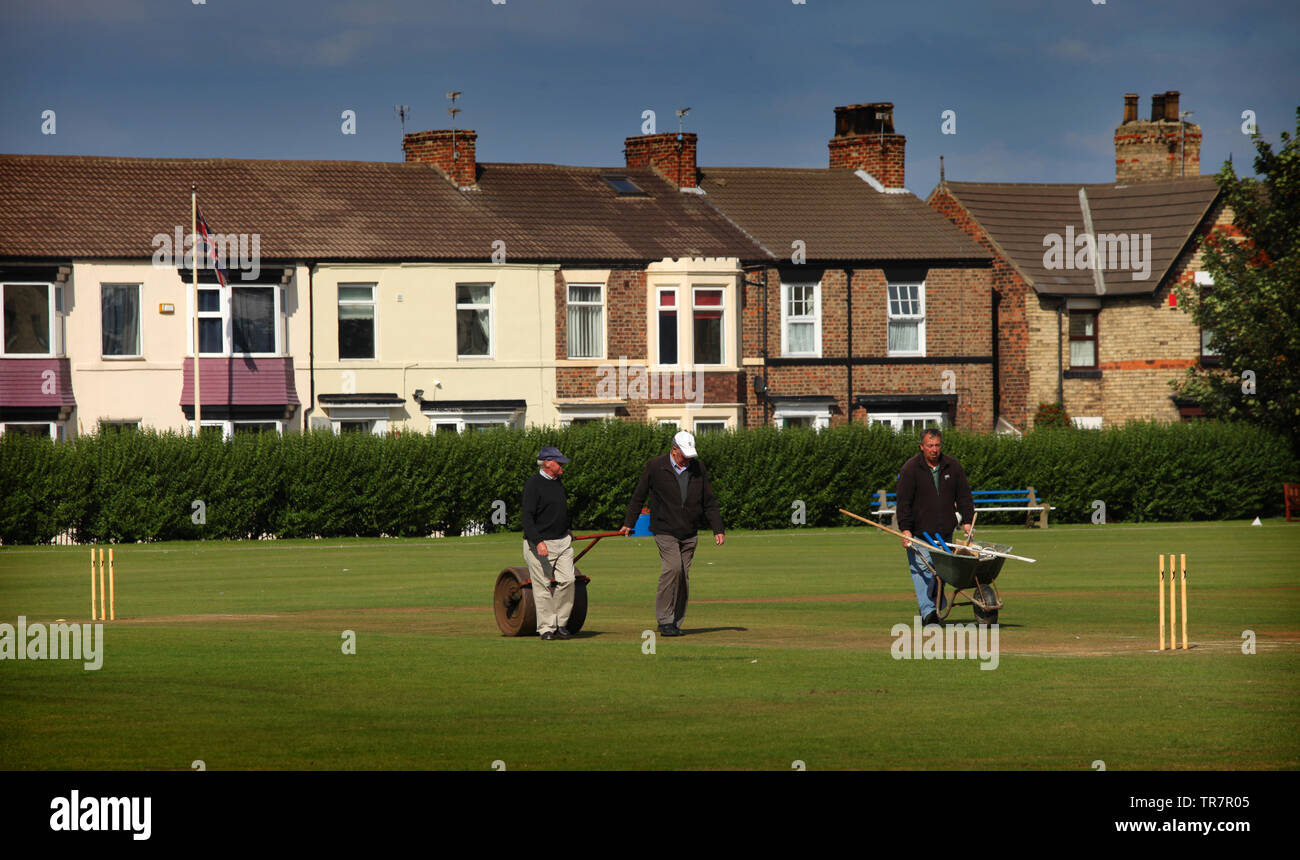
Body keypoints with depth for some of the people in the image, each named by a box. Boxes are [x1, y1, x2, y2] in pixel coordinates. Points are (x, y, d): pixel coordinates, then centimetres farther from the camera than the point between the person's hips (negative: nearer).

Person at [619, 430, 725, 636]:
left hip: (689, 533, 4)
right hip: (665, 531, -4)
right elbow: (638, 496, 8)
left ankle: (675, 624, 10)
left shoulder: (697, 468, 5)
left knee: (683, 577, 2)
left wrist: (718, 529, 5)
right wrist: (629, 524, 13)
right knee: (673, 567, -21)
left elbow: (710, 501, 11)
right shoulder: (655, 466, -4)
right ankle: (664, 620, -15)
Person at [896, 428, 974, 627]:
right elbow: (904, 502, -8)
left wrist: (967, 521, 1)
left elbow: (964, 496, 11)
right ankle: (928, 612, -18)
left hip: (945, 532, 4)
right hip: (919, 532, -4)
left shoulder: (952, 467, 6)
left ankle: (937, 605, 22)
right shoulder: (910, 469, -4)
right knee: (922, 569, -12)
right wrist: (905, 529, -16)